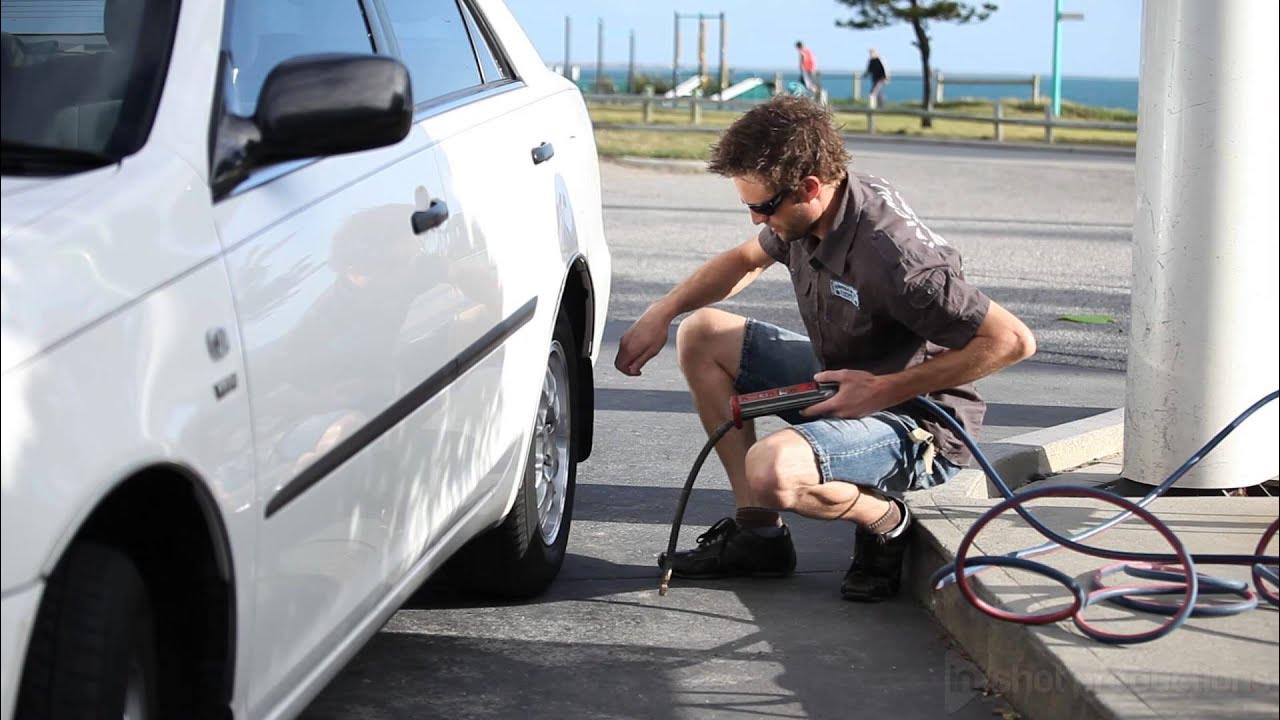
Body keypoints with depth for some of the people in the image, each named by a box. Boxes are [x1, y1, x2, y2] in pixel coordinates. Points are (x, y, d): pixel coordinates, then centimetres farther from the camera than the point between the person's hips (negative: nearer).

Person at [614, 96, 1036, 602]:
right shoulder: (803, 215, -5)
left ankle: (886, 523, -3)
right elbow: (747, 259, 20)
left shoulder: (893, 255, -32)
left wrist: (886, 389, -27)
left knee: (772, 471, -35)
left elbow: (1013, 341, -30)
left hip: (917, 425, -10)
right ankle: (756, 532, 7)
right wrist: (660, 314, 7)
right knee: (701, 335, 10)